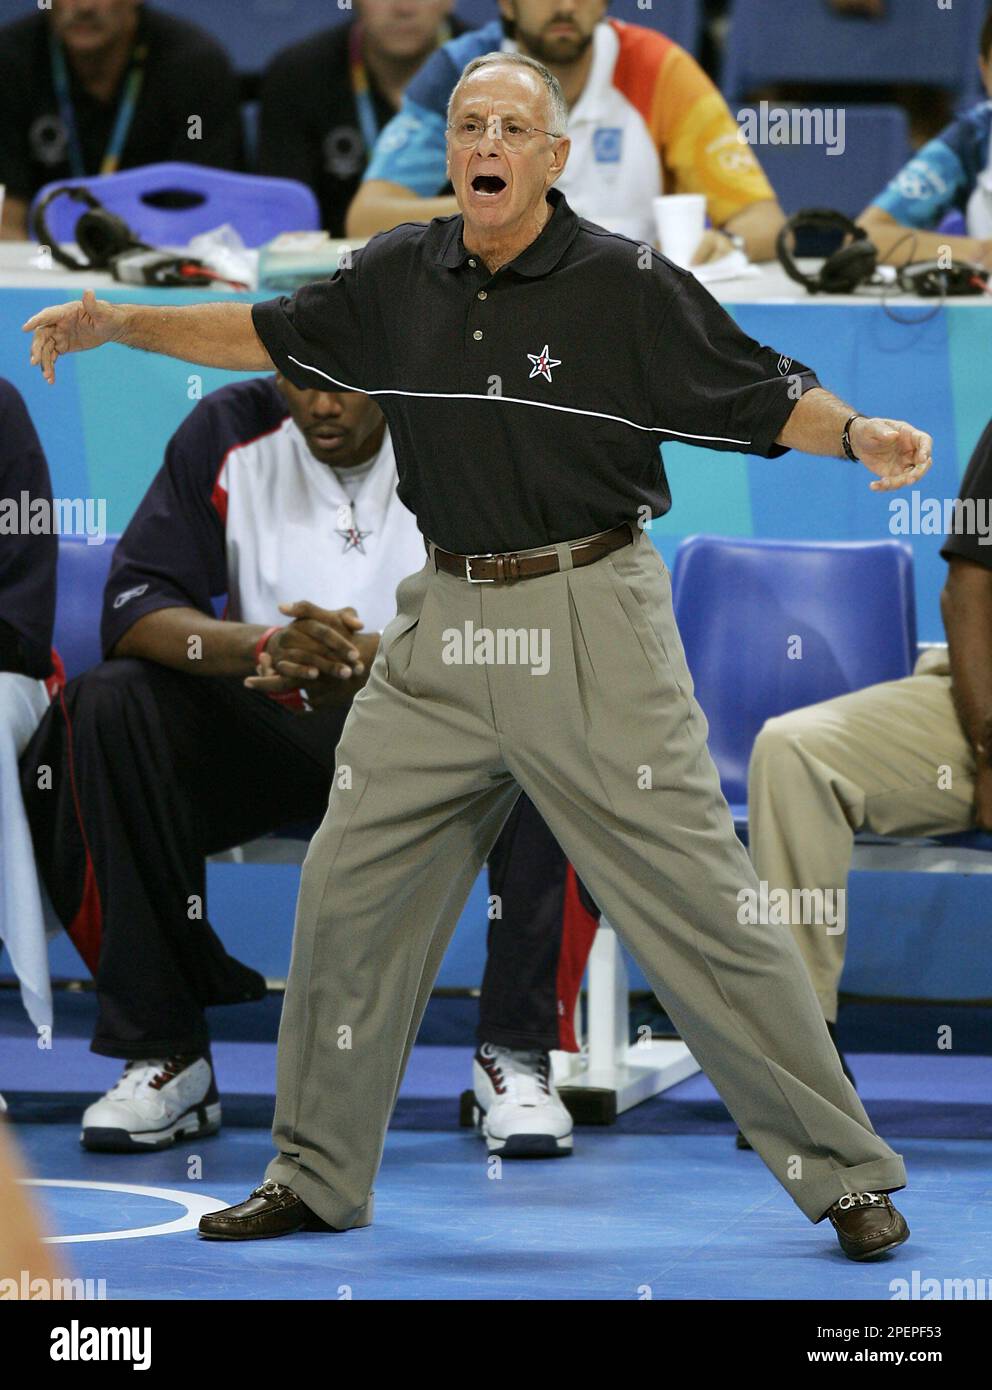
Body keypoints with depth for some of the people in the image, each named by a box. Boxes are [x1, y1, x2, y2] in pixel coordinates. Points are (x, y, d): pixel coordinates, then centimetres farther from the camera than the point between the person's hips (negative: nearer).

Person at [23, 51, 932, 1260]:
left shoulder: (627, 286, -8)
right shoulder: (402, 277, 5)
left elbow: (765, 397, -8)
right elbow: (275, 335, 20)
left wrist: (858, 433, -27)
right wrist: (117, 324, 17)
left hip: (590, 626, -5)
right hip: (443, 625, 5)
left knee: (698, 908, -7)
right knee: (347, 896, 7)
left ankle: (845, 1173, 2)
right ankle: (317, 1177, 23)